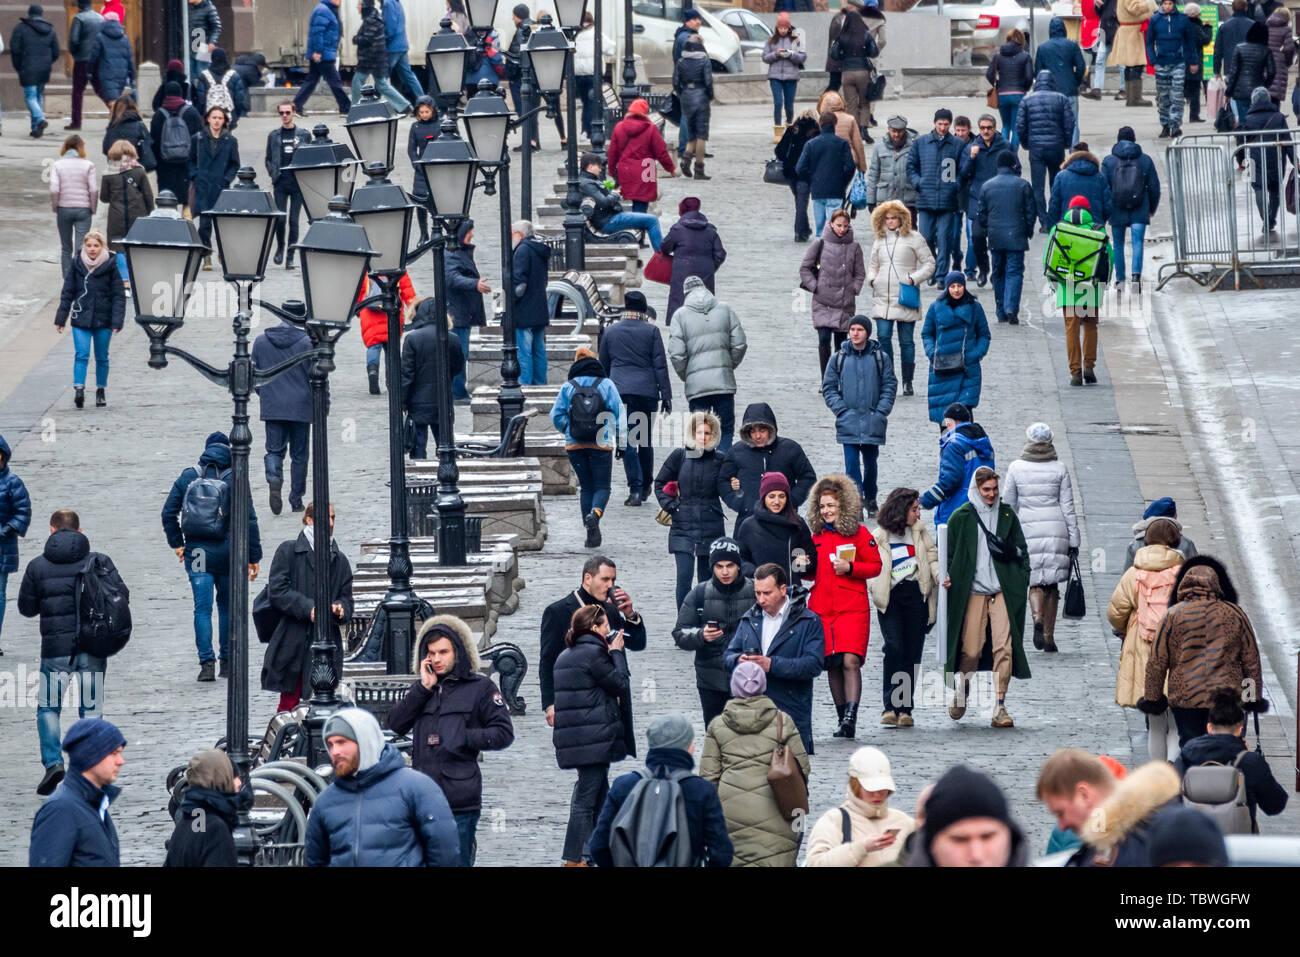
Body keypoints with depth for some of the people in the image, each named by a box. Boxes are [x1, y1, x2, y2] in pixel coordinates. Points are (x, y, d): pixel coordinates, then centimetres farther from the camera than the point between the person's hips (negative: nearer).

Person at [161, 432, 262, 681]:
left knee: (202, 608, 0)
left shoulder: (187, 477, 2)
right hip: (227, 552, 0)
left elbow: (169, 513, 2)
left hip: (197, 552, 0)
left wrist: (176, 543, 12)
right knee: (227, 605, 15)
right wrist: (253, 556, -1)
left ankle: (206, 663, -13)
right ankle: (227, 661, 18)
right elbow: (249, 519, -5)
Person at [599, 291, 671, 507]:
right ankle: (646, 486, 21)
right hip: (647, 390, 0)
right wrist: (666, 395, 2)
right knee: (646, 440, 12)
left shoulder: (610, 331, 7)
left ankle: (635, 488, -14)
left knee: (627, 441, -3)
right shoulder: (651, 331, 1)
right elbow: (660, 365, -1)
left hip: (620, 391, 0)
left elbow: (603, 366, 14)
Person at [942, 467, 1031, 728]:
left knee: (1004, 647, -10)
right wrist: (947, 577, -5)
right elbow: (948, 552, 10)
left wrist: (1011, 552, 2)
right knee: (971, 650, -4)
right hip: (973, 591, -1)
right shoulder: (961, 517, 6)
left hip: (1003, 590, 1)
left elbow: (1022, 549, 21)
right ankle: (961, 692, 25)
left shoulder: (1007, 515, 12)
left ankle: (1000, 706, -6)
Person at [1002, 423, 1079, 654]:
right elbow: (1068, 507, 2)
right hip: (1055, 530, 1)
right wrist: (1073, 541, 6)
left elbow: (1008, 506, 4)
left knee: (1035, 583, 4)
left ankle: (1038, 619, -24)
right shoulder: (1059, 469, 1)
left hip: (1027, 530, -1)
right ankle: (1049, 636, 10)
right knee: (1051, 583, 10)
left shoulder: (1016, 468, 0)